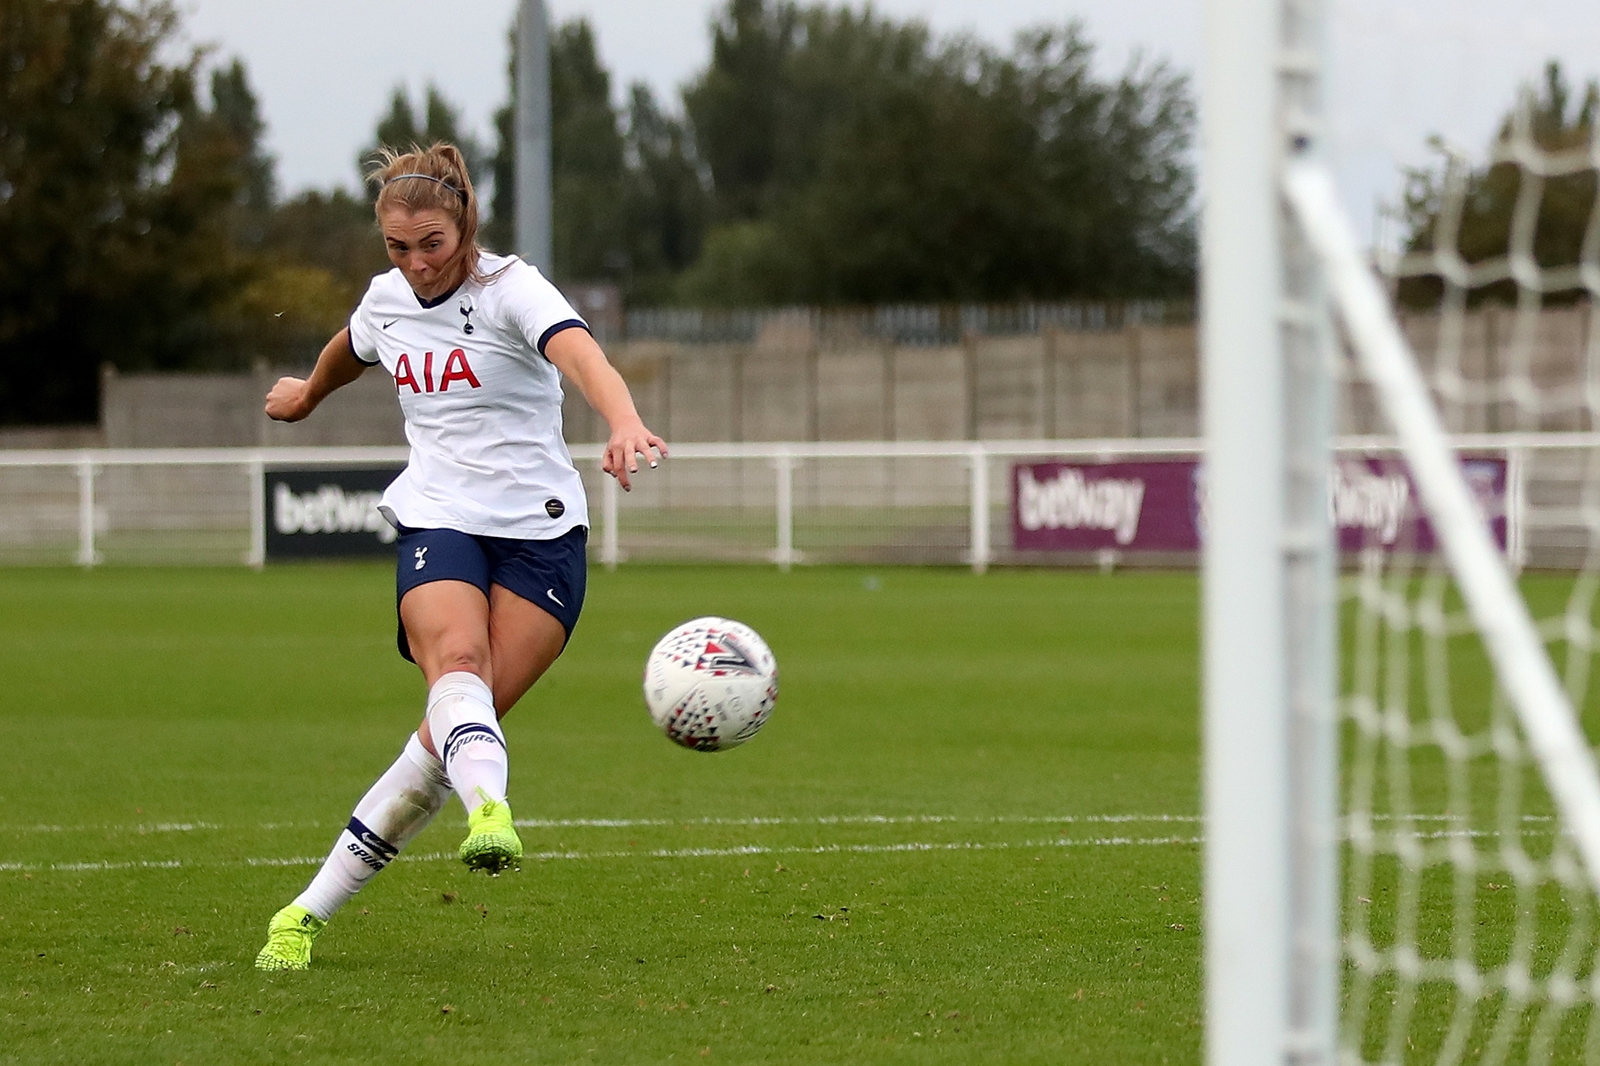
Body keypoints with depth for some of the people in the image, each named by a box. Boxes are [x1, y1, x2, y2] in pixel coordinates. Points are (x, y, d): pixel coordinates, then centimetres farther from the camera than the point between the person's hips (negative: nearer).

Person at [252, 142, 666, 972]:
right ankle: (489, 811, -60)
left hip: (540, 535, -3)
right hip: (437, 523, 3)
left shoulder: (510, 289, -9)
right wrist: (306, 395, 57)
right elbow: (349, 349, 36)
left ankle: (311, 911, -8)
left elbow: (578, 352, -30)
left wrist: (625, 424, -52)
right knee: (458, 662, -30)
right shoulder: (386, 298, 9)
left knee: (460, 723, -15)